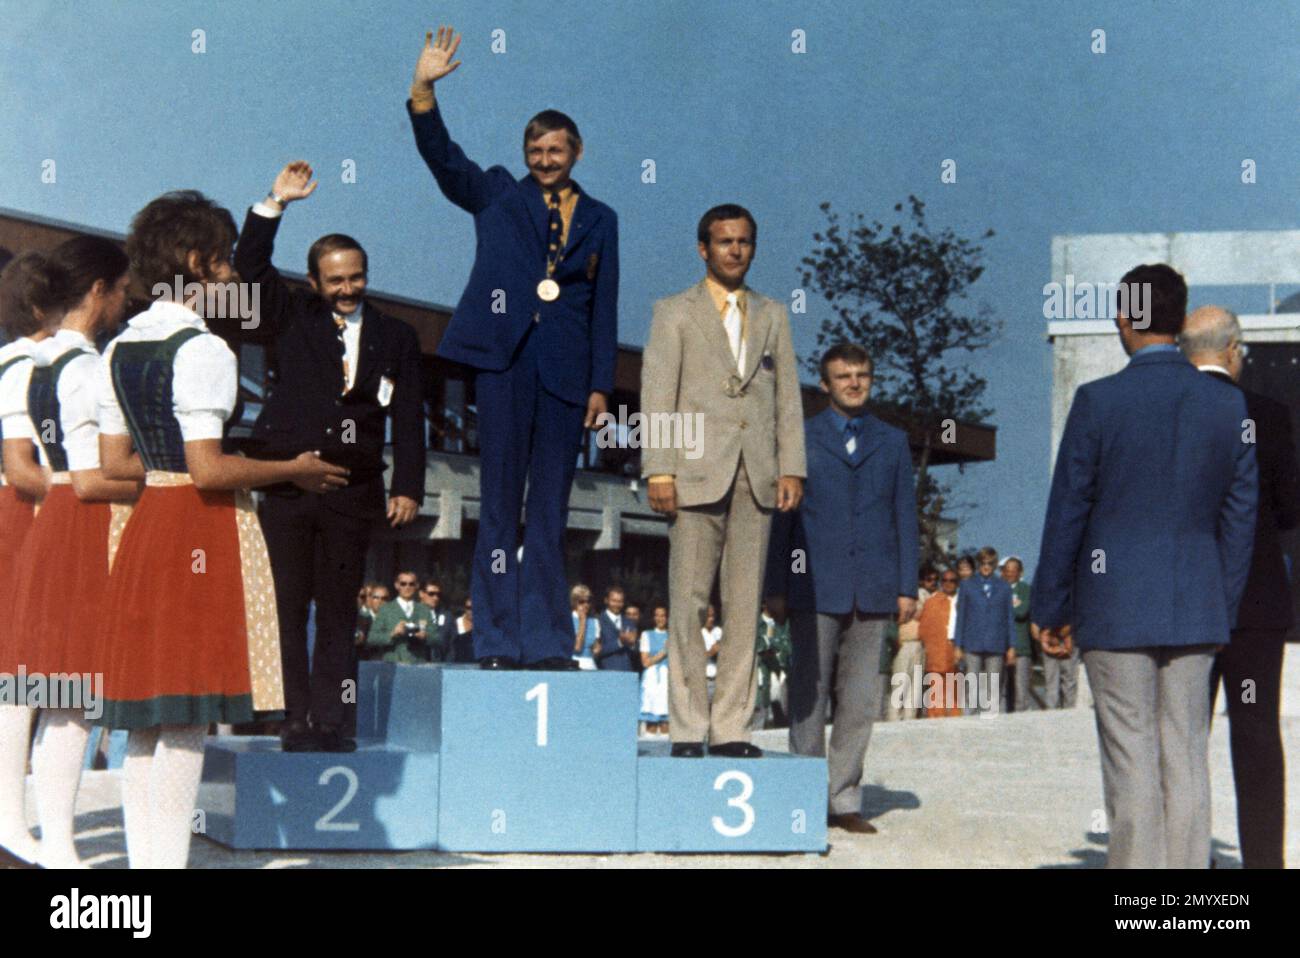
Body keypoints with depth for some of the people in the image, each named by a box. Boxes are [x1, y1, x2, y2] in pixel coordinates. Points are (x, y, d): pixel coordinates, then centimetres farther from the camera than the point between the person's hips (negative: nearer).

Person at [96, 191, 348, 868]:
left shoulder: (120, 348, 12)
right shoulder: (201, 349, -14)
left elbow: (114, 462, 13)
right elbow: (208, 470, -19)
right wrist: (293, 471, -7)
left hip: (146, 525, 9)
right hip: (205, 530, -9)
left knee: (147, 722, 10)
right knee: (189, 721, -6)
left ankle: (144, 860, 13)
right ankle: (169, 858, -4)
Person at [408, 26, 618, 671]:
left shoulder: (599, 220, 14)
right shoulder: (497, 195, 12)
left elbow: (605, 308, 12)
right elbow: (442, 156, -1)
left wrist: (601, 385, 5)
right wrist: (423, 89, -15)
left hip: (565, 370, 2)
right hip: (505, 358, -1)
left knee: (550, 506, 4)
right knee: (500, 501, -1)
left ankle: (546, 641, 8)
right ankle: (497, 640, 3)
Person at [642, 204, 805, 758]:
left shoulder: (773, 316, 18)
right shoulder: (675, 313, 8)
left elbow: (788, 396, 14)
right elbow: (657, 396, 1)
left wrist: (791, 468, 3)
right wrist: (659, 469, -10)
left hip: (757, 477, 3)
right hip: (696, 473, -3)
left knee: (746, 605, 1)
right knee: (688, 602, -5)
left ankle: (732, 728, 5)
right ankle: (688, 728, -1)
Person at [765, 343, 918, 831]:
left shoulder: (893, 442, 15)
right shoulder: (800, 438, 9)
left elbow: (905, 515, 12)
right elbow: (781, 514, 6)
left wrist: (907, 586, 4)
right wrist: (776, 587, -1)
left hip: (873, 590, 2)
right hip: (815, 587, -2)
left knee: (860, 700, 3)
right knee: (808, 696, -2)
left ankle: (845, 799, 9)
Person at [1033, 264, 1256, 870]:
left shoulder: (1098, 401, -8)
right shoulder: (1229, 403, 3)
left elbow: (1067, 512, -4)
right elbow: (1240, 513, 7)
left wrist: (1050, 606, 5)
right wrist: (1224, 607, 15)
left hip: (1115, 604, -4)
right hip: (1196, 607, 4)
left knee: (1131, 759, 0)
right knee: (1186, 757, 8)